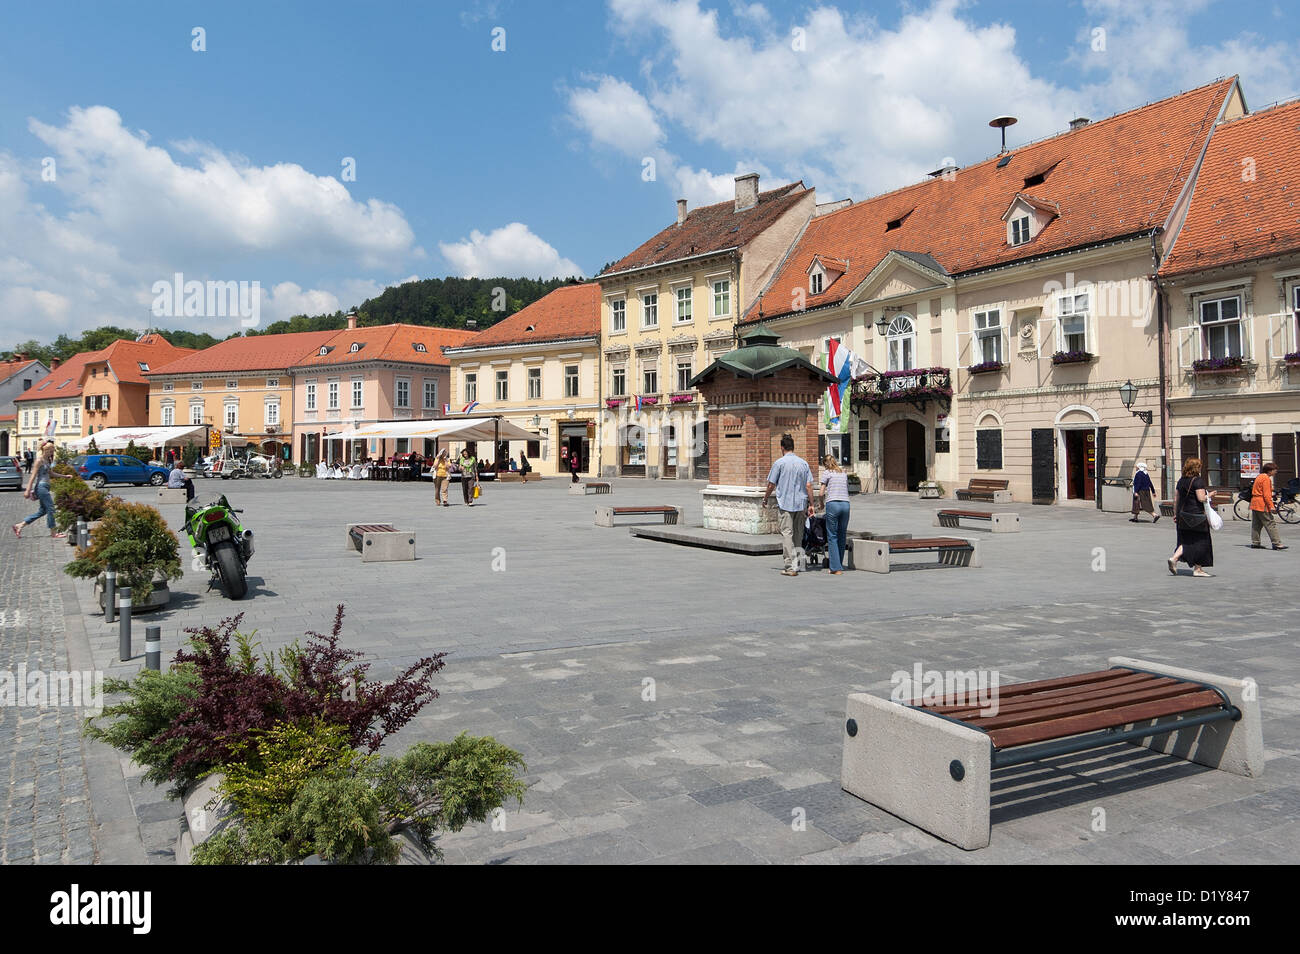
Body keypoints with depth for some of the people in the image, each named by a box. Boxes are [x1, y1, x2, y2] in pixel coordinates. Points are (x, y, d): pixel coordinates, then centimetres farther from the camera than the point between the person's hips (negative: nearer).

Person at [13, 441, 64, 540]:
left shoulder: (48, 460, 14)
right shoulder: (39, 460, -11)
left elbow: (51, 473, 25)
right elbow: (33, 476, -14)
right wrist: (28, 490, -15)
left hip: (46, 487, 9)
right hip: (41, 486, -9)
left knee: (43, 511, 12)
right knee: (50, 509, -5)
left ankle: (19, 526, 16)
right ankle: (53, 533, 1)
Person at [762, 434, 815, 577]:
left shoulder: (779, 462, -5)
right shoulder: (804, 463, 6)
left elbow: (771, 485, -2)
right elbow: (809, 486, 4)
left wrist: (765, 499, 14)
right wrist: (811, 504, 10)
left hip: (785, 504, -4)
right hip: (801, 504, 5)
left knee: (787, 534, -4)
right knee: (798, 534, 14)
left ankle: (791, 567, -9)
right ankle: (797, 564, 20)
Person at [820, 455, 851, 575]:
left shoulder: (827, 473, 6)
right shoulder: (844, 473, 21)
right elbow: (847, 490, 16)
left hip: (833, 504, -5)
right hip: (845, 504, 5)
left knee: (832, 537, 0)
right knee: (842, 536, 11)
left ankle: (836, 568, -6)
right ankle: (840, 565, 17)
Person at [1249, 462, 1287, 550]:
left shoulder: (1259, 477, 17)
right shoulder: (1266, 478, -12)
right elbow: (1266, 495, -18)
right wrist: (1271, 506, -20)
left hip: (1254, 504, 10)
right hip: (1262, 505, -10)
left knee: (1256, 524, 10)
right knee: (1271, 524, -8)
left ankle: (1255, 543, 12)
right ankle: (1277, 543, -9)